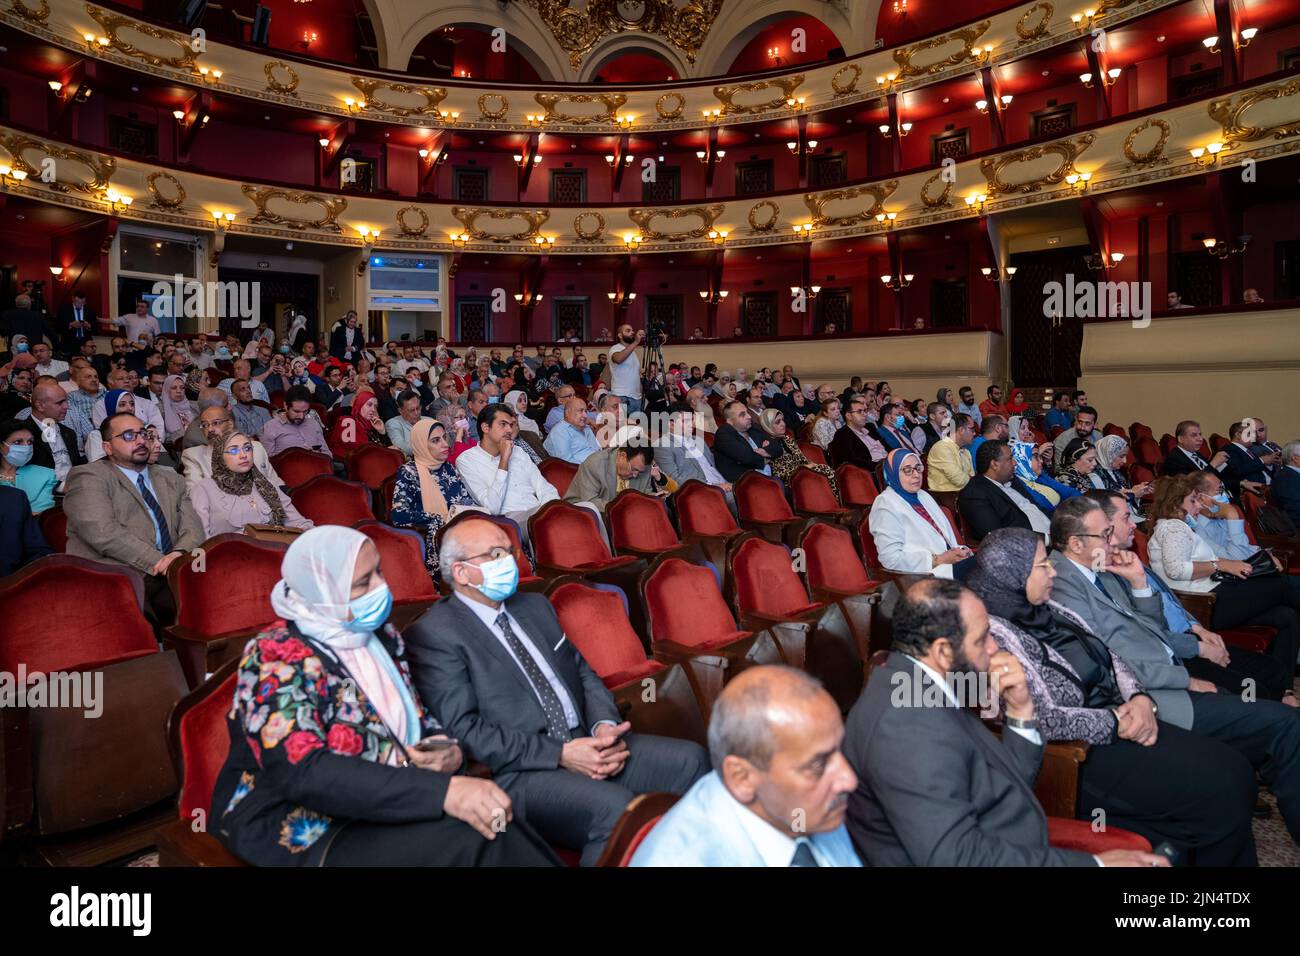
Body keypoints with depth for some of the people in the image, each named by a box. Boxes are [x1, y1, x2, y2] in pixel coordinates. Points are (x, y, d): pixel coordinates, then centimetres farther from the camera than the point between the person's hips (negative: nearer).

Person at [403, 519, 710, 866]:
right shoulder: (432, 635, -6)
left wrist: (605, 725, -4)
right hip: (516, 771, -7)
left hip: (585, 744, 7)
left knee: (690, 759, -10)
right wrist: (560, 754, -18)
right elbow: (463, 730, -14)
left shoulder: (536, 606, 18)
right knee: (615, 808, -32)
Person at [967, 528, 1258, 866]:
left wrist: (1140, 699, -5)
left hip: (1119, 722, 9)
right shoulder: (997, 634, -20)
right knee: (1219, 792, -13)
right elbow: (1045, 720, -23)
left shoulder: (1047, 609, 7)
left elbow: (1109, 657, 13)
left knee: (1237, 769, 0)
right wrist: (1118, 721, -15)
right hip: (1079, 755, -9)